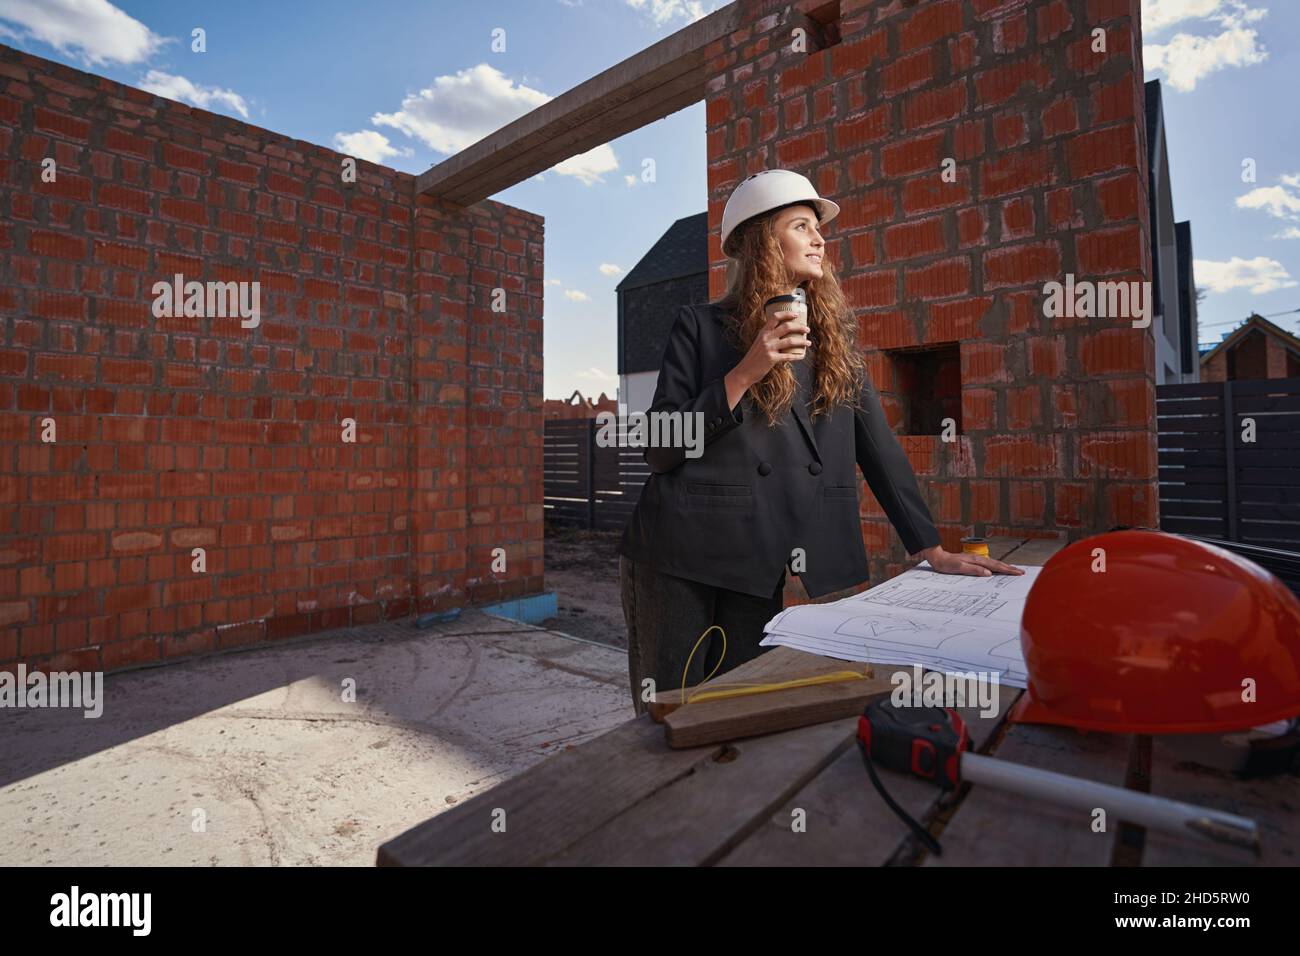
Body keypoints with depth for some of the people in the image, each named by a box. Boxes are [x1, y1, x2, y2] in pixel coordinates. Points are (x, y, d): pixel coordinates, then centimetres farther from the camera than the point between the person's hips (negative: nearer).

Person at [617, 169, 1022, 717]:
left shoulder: (833, 336, 11)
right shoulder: (700, 327, -1)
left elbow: (877, 445, 9)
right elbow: (658, 451, -7)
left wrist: (932, 551, 4)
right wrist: (745, 372, -16)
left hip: (760, 566, 4)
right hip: (680, 555, -3)